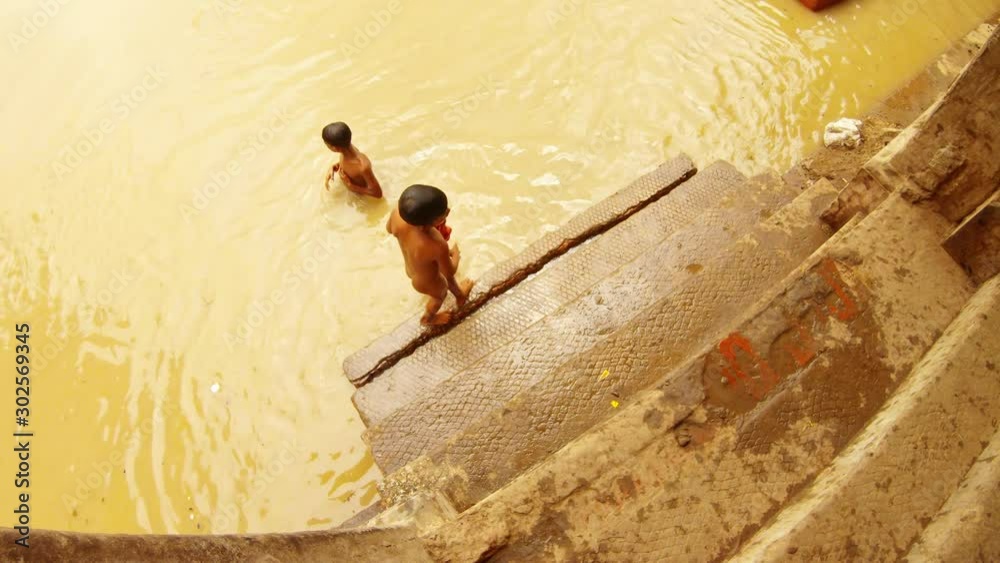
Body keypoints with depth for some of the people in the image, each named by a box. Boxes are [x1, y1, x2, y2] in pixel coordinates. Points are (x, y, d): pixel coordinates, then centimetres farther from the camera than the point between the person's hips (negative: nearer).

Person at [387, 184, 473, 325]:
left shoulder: (398, 212, -34)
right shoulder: (437, 246, -48)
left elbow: (389, 229, -7)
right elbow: (449, 273, -25)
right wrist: (456, 255, -3)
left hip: (411, 269, 5)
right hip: (426, 282, -4)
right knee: (441, 294, 33)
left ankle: (459, 294, 70)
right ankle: (428, 318, 65)